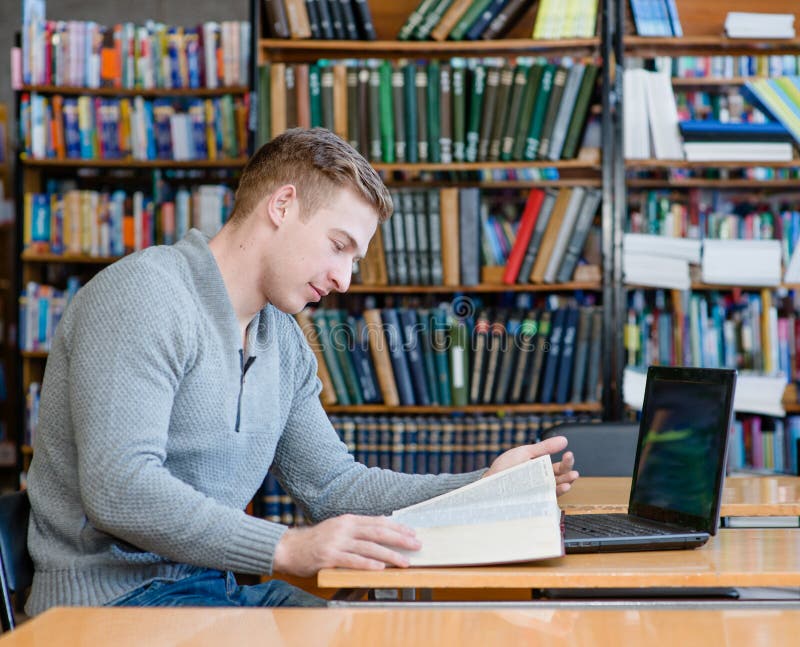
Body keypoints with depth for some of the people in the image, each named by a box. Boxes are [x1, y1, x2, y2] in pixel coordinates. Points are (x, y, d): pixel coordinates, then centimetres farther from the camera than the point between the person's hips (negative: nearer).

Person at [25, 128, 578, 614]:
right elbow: (117, 487, -25)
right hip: (112, 595, -8)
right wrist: (287, 548, -30)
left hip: (214, 586, 8)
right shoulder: (145, 295, -15)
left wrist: (484, 486, 7)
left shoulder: (284, 342, 13)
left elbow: (333, 486, 17)